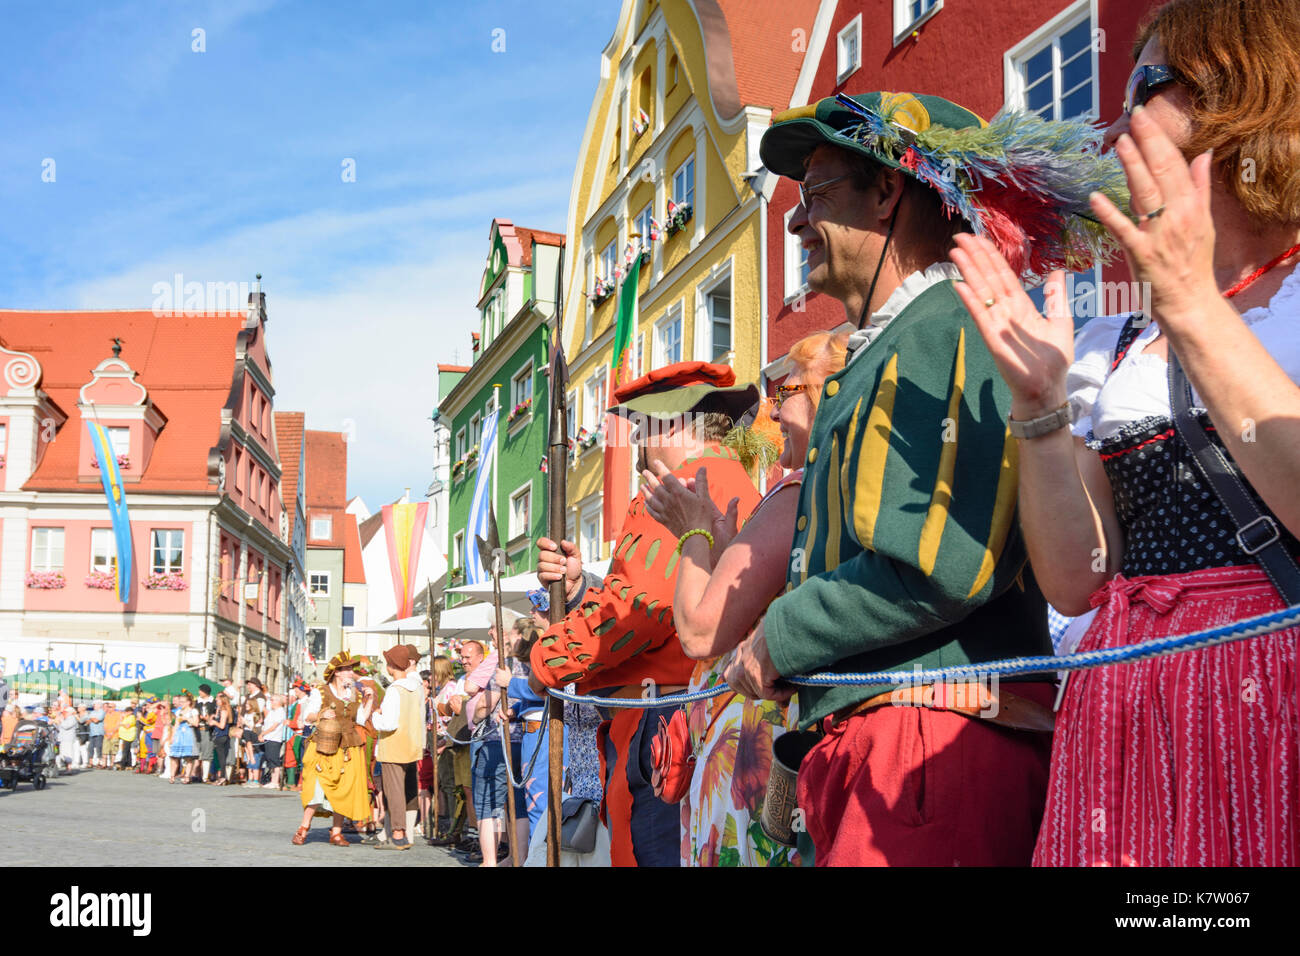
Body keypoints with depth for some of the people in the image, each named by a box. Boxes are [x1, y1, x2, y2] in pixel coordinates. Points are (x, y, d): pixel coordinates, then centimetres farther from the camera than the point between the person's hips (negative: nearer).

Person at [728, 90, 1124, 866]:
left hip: (932, 743, -10)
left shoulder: (946, 330, -10)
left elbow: (936, 569, -22)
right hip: (867, 739, 10)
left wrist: (780, 639, -9)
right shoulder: (884, 352, 22)